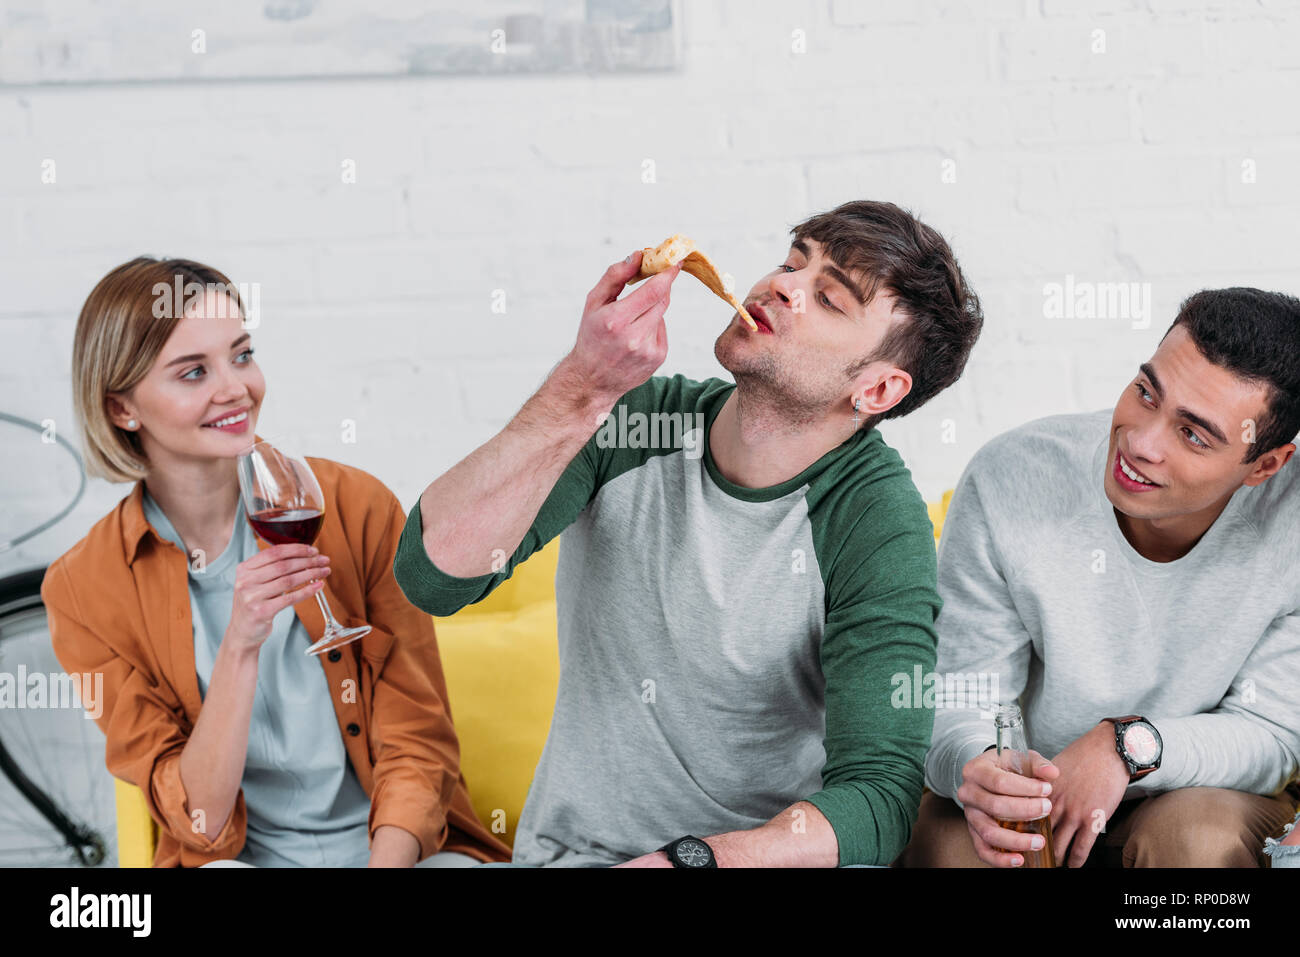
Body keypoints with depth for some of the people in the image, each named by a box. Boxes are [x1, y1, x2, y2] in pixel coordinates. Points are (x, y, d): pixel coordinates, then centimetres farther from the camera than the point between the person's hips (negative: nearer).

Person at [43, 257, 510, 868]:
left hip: (399, 846, 1)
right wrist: (240, 646, -23)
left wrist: (389, 860, -22)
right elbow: (200, 824, -8)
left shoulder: (356, 507, -2)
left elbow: (418, 746, -3)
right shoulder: (85, 590, -4)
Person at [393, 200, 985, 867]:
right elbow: (433, 575, -17)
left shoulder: (878, 523, -12)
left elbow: (878, 791, -19)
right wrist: (585, 381, -26)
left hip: (761, 854, -1)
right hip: (565, 850, 1)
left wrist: (684, 860, -34)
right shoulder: (627, 422, -4)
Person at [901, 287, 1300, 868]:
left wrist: (1130, 743, -31)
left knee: (1200, 839, -34)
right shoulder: (1009, 481, -20)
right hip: (1032, 793, 1)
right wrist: (973, 767, -38)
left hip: (1207, 792, 0)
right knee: (946, 844, -30)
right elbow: (955, 698, -14)